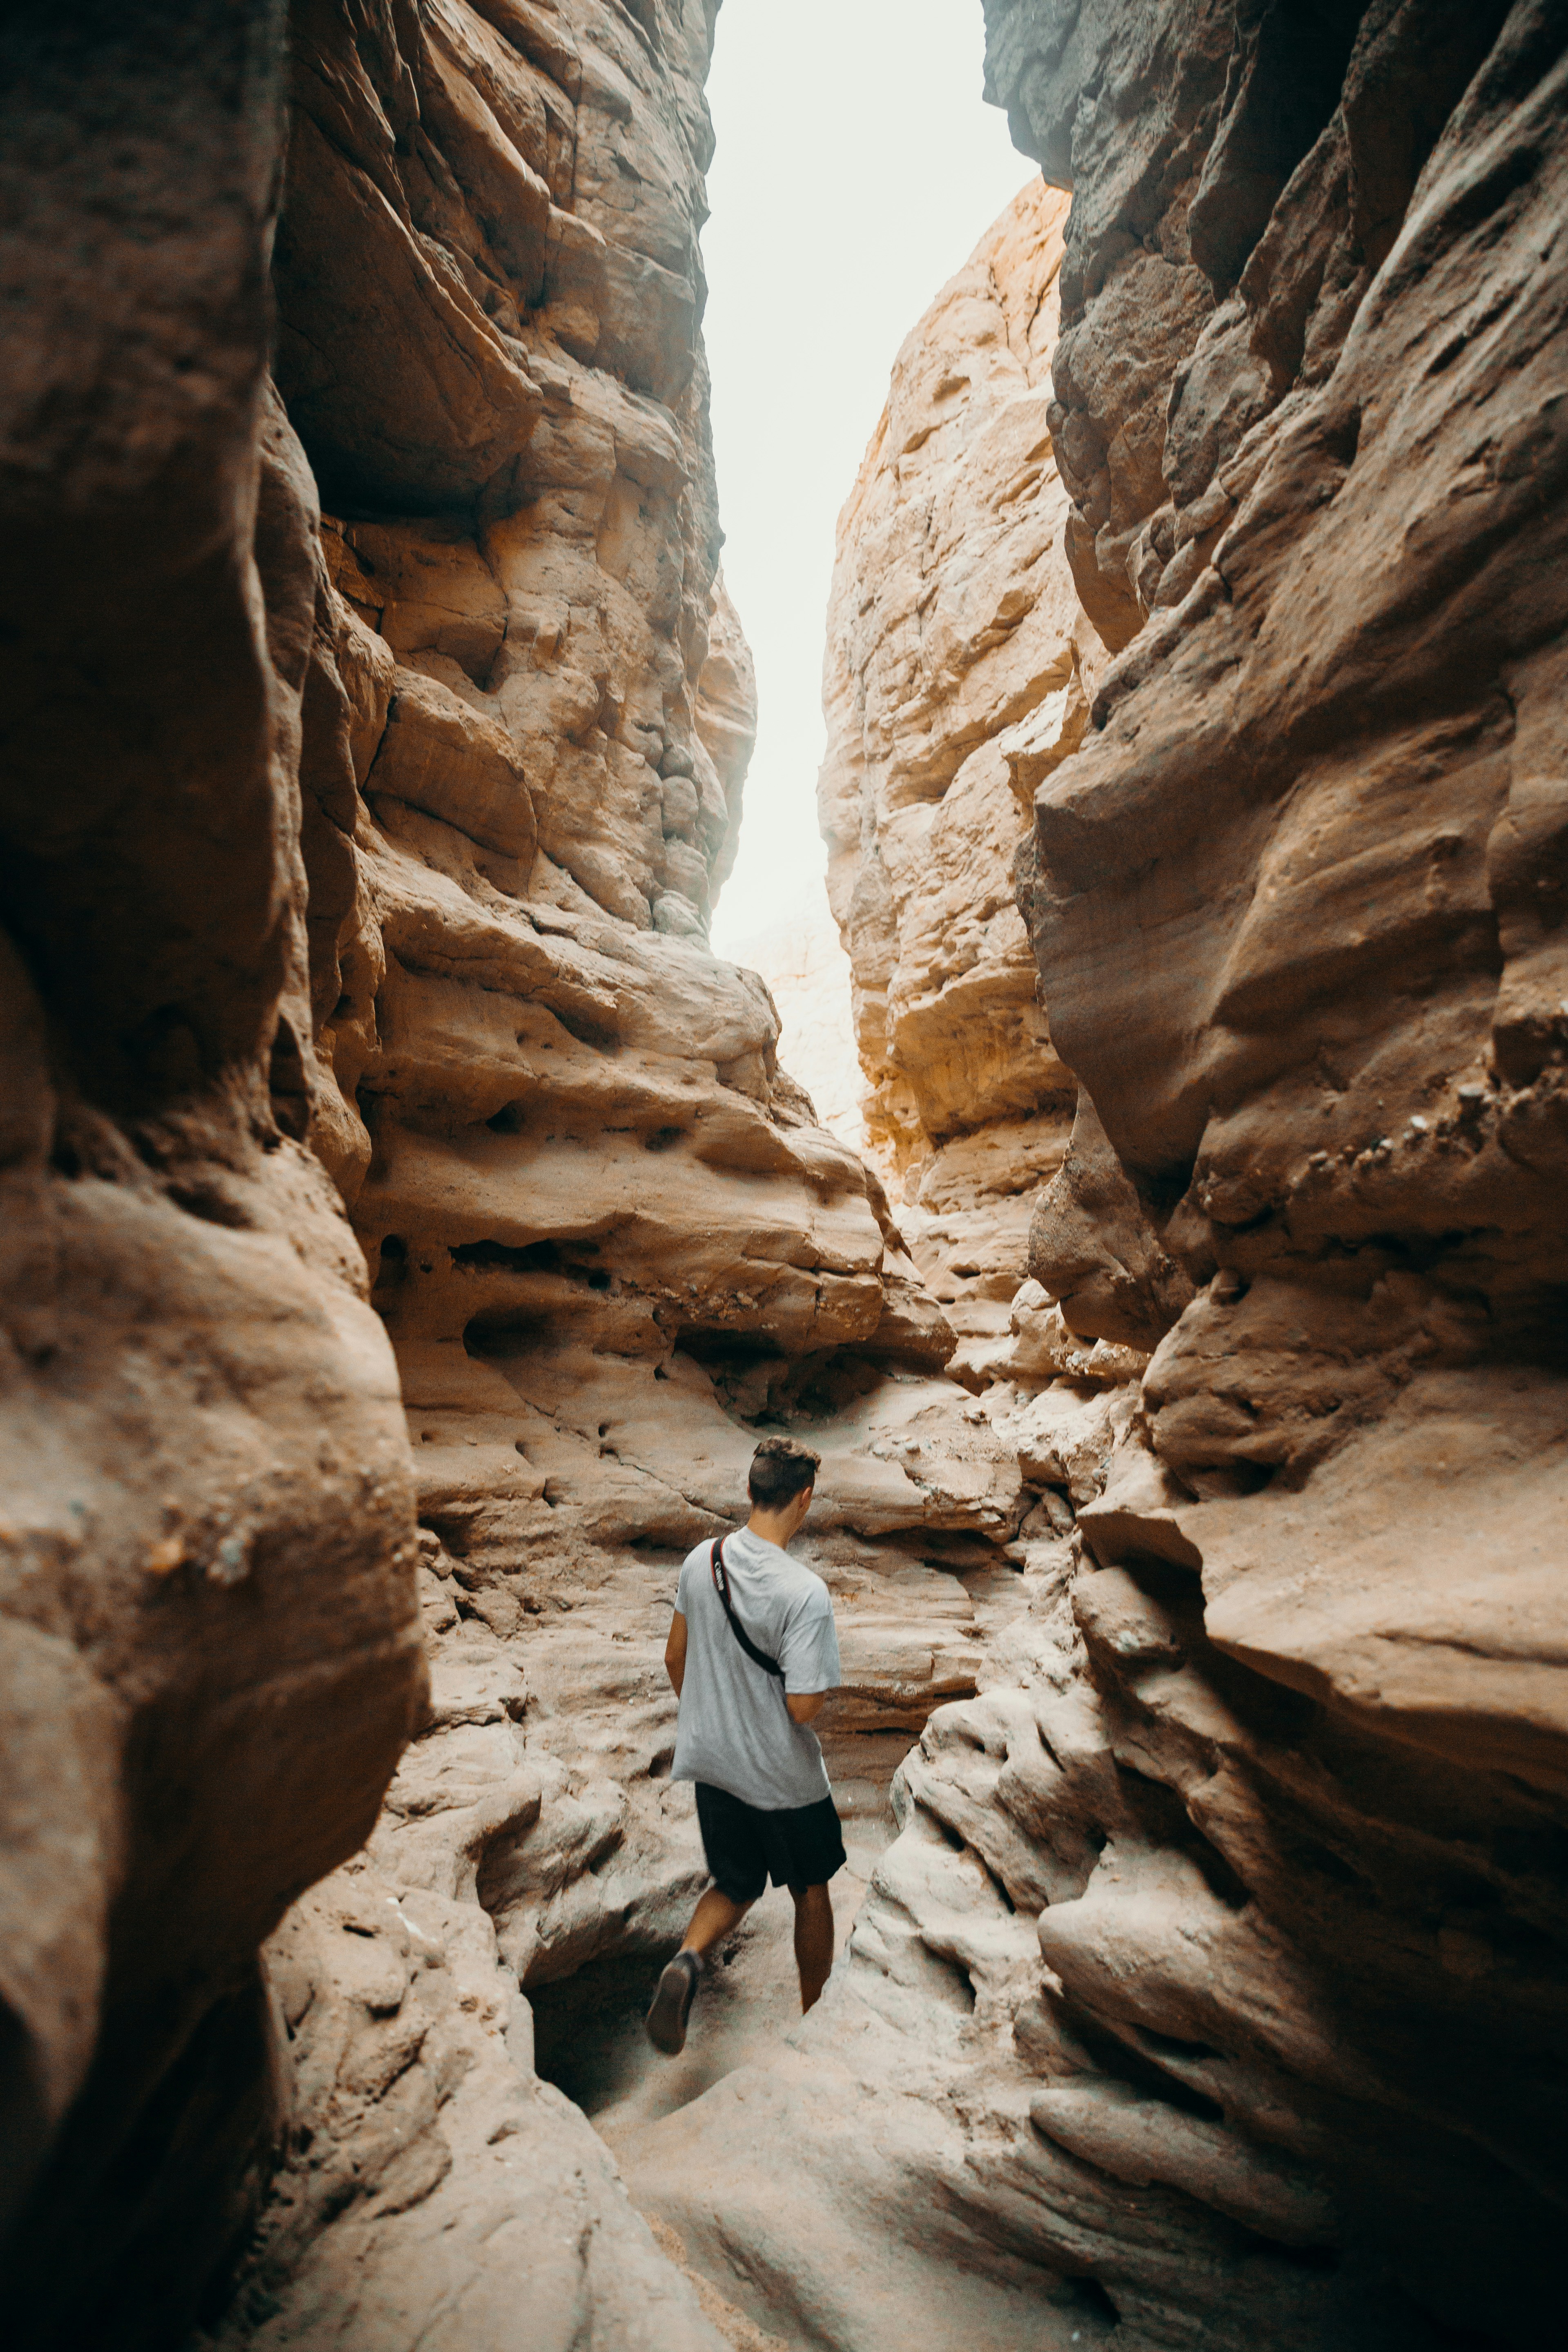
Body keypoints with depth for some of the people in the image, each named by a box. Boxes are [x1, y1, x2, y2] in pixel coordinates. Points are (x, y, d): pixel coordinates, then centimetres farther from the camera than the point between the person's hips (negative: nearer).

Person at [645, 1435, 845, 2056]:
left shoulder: (700, 1562, -8)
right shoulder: (805, 1592, -27)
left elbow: (675, 1658, 4)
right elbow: (803, 1706, -26)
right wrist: (828, 1682, -3)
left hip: (713, 1764, 4)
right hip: (784, 1778, -4)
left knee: (735, 1887, 23)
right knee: (811, 1890, 21)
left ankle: (687, 1960, -3)